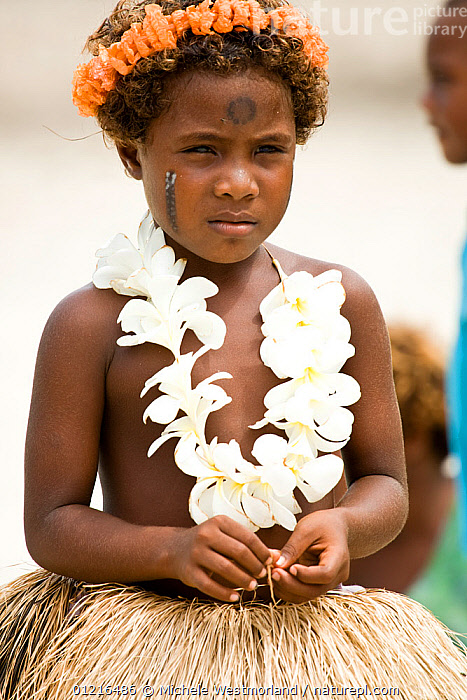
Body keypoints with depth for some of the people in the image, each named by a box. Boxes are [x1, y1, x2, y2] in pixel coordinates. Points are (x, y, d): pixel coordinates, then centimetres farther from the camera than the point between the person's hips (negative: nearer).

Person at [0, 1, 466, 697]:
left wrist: (346, 528, -14)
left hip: (311, 634, 3)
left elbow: (384, 481, 9)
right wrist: (173, 549, -22)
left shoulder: (340, 302, 4)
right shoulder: (93, 324, -5)